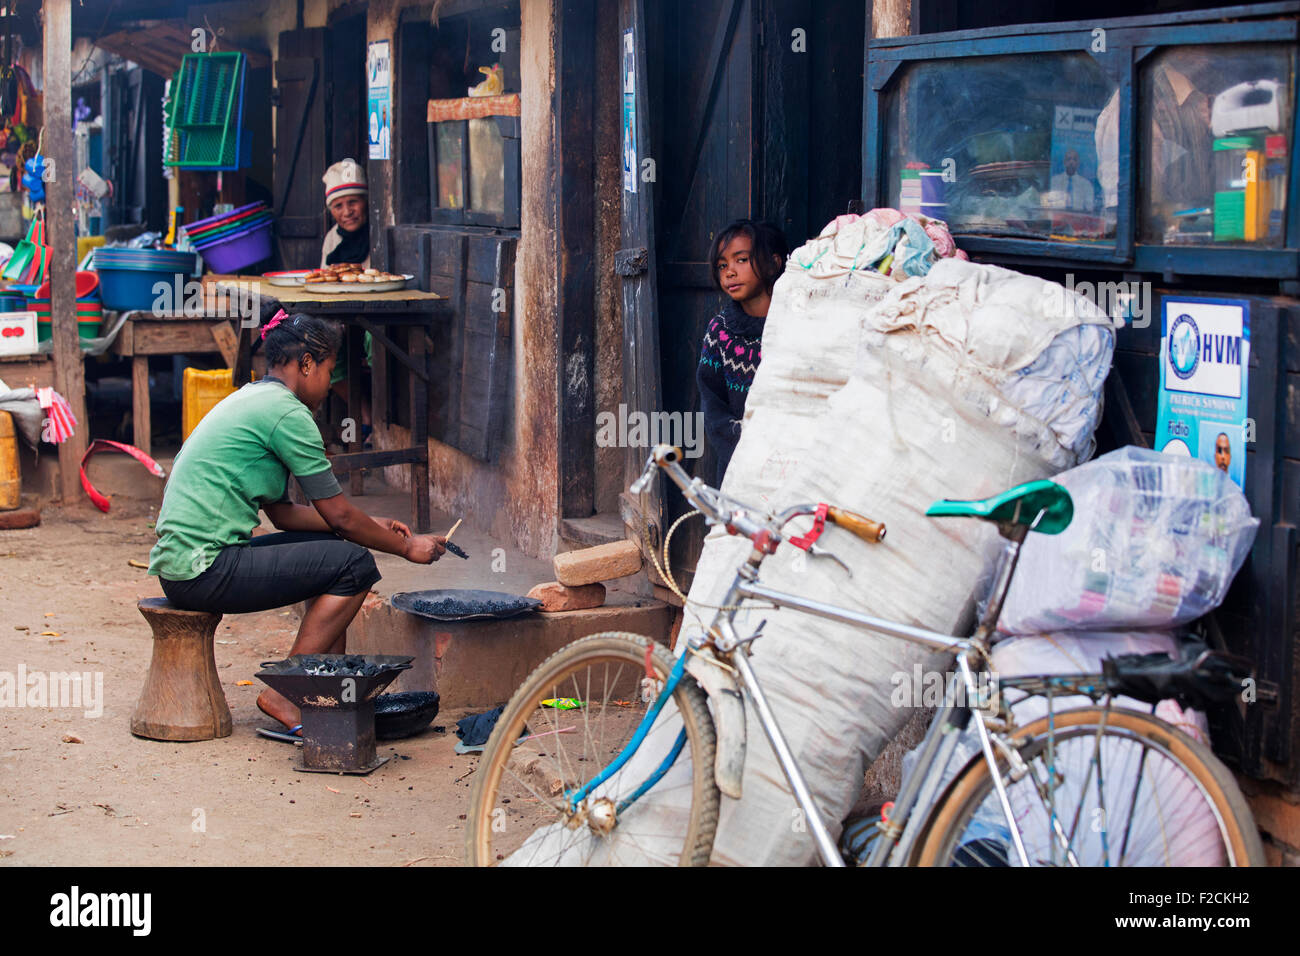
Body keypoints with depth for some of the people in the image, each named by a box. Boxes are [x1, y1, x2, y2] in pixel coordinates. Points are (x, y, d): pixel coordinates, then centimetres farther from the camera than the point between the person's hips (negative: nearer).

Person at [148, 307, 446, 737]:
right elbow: (339, 516, -7)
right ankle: (283, 694, -6)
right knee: (354, 564, -9)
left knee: (329, 545, 19)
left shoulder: (248, 399, 19)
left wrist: (373, 526, 23)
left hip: (179, 564, 10)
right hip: (203, 571, -10)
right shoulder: (286, 412, -11)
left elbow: (284, 513, 22)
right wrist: (407, 547, 7)